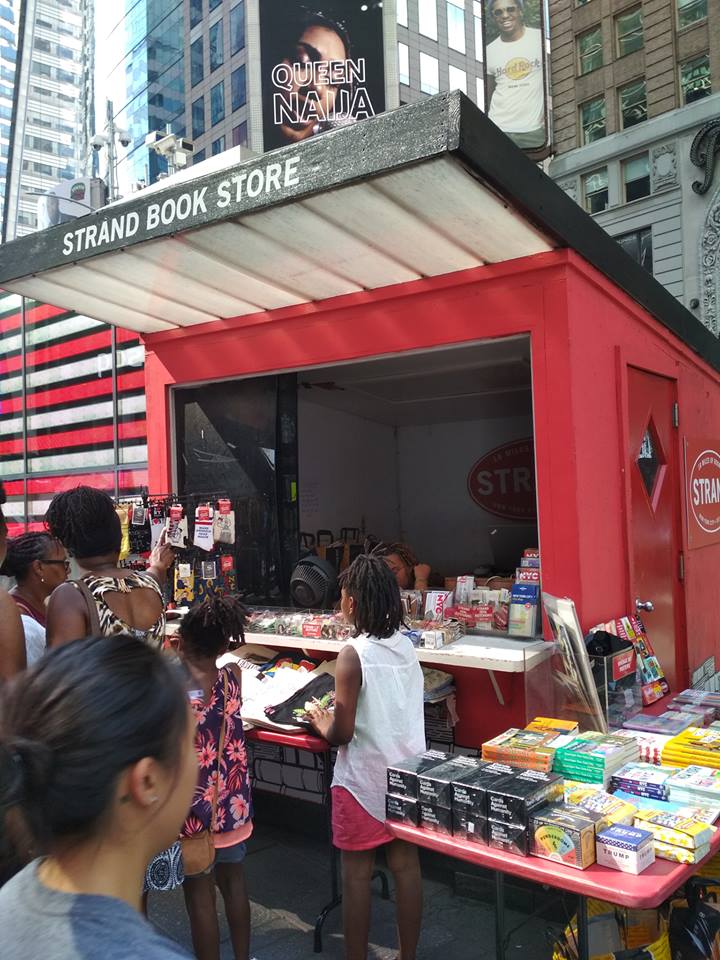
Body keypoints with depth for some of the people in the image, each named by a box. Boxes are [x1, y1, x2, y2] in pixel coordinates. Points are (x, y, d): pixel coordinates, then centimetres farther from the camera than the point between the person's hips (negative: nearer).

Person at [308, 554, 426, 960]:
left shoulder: (354, 654, -20)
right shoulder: (407, 646, -1)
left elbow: (342, 733, -19)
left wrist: (322, 724, 1)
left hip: (364, 781, -6)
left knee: (358, 873, 10)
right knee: (406, 864, 16)